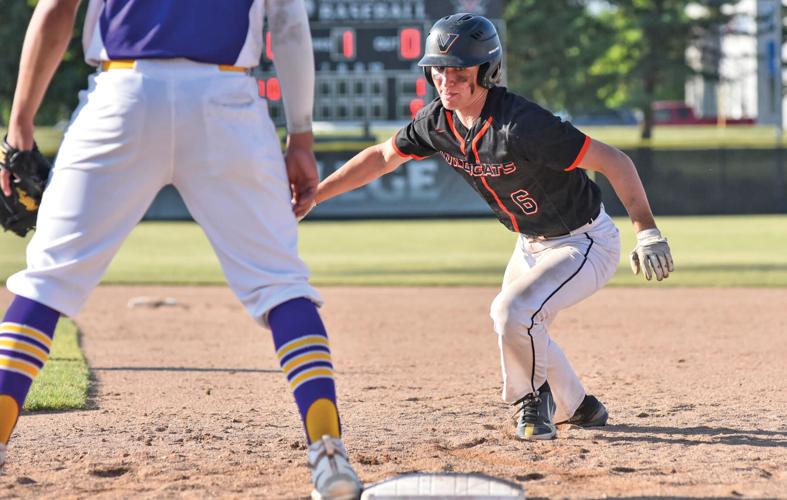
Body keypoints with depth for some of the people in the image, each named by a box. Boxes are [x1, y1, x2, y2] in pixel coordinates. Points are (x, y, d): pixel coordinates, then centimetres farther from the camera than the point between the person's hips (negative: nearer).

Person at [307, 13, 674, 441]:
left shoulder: (520, 126, -34)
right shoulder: (440, 120, -10)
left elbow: (614, 161, -35)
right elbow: (383, 156, 8)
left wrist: (647, 231, -44)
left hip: (585, 244, -9)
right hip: (531, 245, 9)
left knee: (512, 312, -26)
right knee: (516, 333, 17)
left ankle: (534, 397, 2)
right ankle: (577, 409, 40)